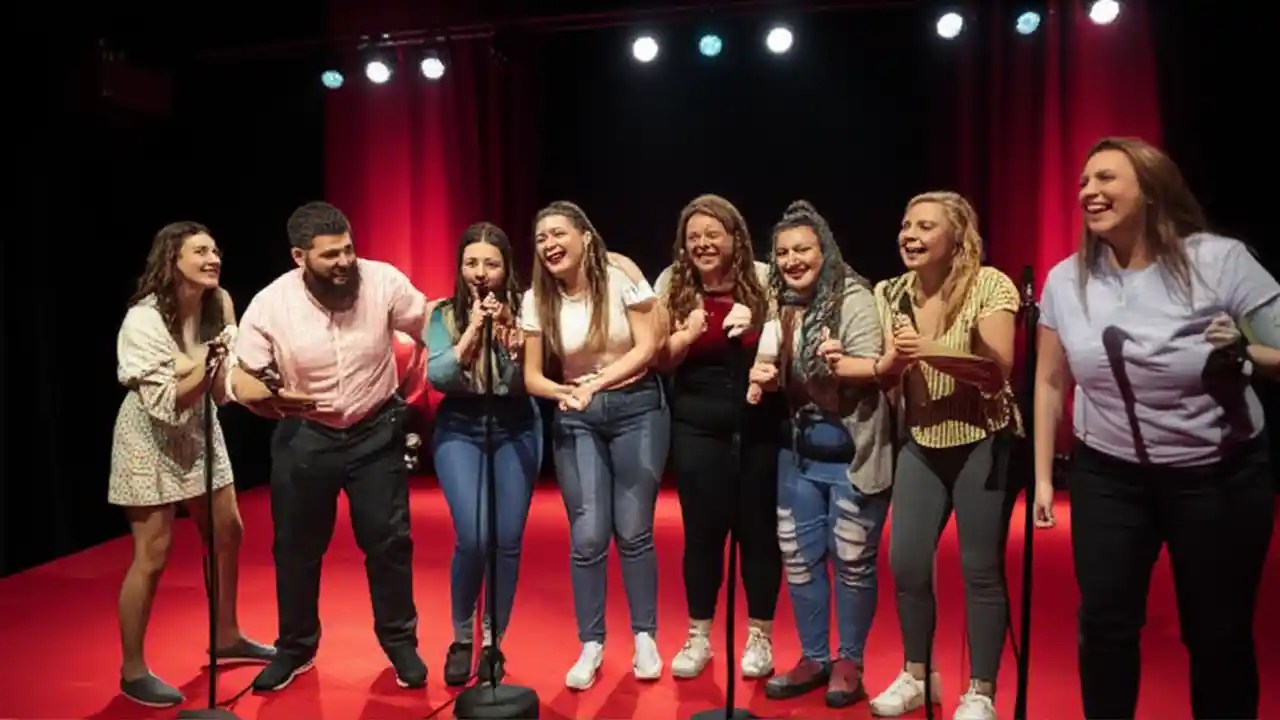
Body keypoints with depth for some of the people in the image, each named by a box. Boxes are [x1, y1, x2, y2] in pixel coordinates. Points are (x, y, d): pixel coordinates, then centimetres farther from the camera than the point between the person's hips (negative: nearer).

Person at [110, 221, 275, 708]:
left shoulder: (219, 305, -5)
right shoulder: (143, 320, -24)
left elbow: (221, 390, -1)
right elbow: (165, 404, -25)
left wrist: (224, 362, -21)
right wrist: (207, 365, -32)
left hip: (198, 430, 7)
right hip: (151, 439, -7)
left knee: (228, 532, 12)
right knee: (153, 555, -3)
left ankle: (226, 638, 30)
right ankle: (132, 672, 13)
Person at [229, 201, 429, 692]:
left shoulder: (383, 281, -16)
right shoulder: (270, 304, -15)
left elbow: (429, 325, -3)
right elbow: (241, 375, -9)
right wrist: (266, 396, -28)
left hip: (376, 431, 0)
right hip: (305, 437, 1)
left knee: (388, 540, 5)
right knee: (295, 546, 12)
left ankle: (401, 643, 25)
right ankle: (295, 648, 33)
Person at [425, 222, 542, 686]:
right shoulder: (445, 314, -2)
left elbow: (528, 382, -10)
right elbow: (437, 377, -13)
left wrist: (511, 343, -28)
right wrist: (473, 330, -22)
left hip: (516, 429, 1)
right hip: (459, 429, -1)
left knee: (508, 541, 0)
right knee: (473, 538, -13)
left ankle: (494, 643, 21)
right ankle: (462, 639, 12)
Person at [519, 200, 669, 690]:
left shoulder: (620, 276, -9)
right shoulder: (537, 300, -2)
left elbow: (648, 347, -11)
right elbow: (532, 376, 0)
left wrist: (595, 383, -20)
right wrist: (565, 392, -21)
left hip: (637, 409, -2)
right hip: (576, 420, 2)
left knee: (633, 531, 2)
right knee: (587, 536, -2)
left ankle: (645, 637, 21)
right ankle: (591, 645, 15)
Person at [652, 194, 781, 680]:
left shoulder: (764, 280, -4)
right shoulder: (672, 285, 0)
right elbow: (661, 360, 1)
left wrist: (756, 329, -20)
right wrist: (686, 336, -19)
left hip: (759, 423, -1)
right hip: (698, 425, 1)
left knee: (758, 528, 7)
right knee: (702, 529, 7)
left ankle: (759, 636, 25)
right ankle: (698, 637, 24)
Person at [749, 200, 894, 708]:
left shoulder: (853, 297, -11)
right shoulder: (781, 308, 7)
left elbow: (874, 366, -18)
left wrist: (840, 365, -38)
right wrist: (764, 376, -10)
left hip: (853, 453, -6)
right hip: (799, 454, 6)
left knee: (852, 560, 4)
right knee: (799, 558, 12)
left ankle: (849, 661, 24)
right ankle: (814, 657, 28)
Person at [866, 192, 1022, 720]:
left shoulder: (990, 286, -11)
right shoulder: (891, 293, 3)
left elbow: (999, 370, -18)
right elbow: (882, 377, 6)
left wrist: (930, 351, -30)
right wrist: (893, 360, -17)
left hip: (982, 442, -4)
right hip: (921, 443, 5)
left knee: (980, 568, 1)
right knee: (905, 560, 4)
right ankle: (916, 675, 25)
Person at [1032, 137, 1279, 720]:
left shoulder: (1221, 260, -14)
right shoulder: (1066, 280, -3)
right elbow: (1050, 382, 5)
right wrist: (1043, 475, 6)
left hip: (1220, 477, -2)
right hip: (1108, 475, 2)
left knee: (1218, 634, 11)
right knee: (1104, 623, 6)